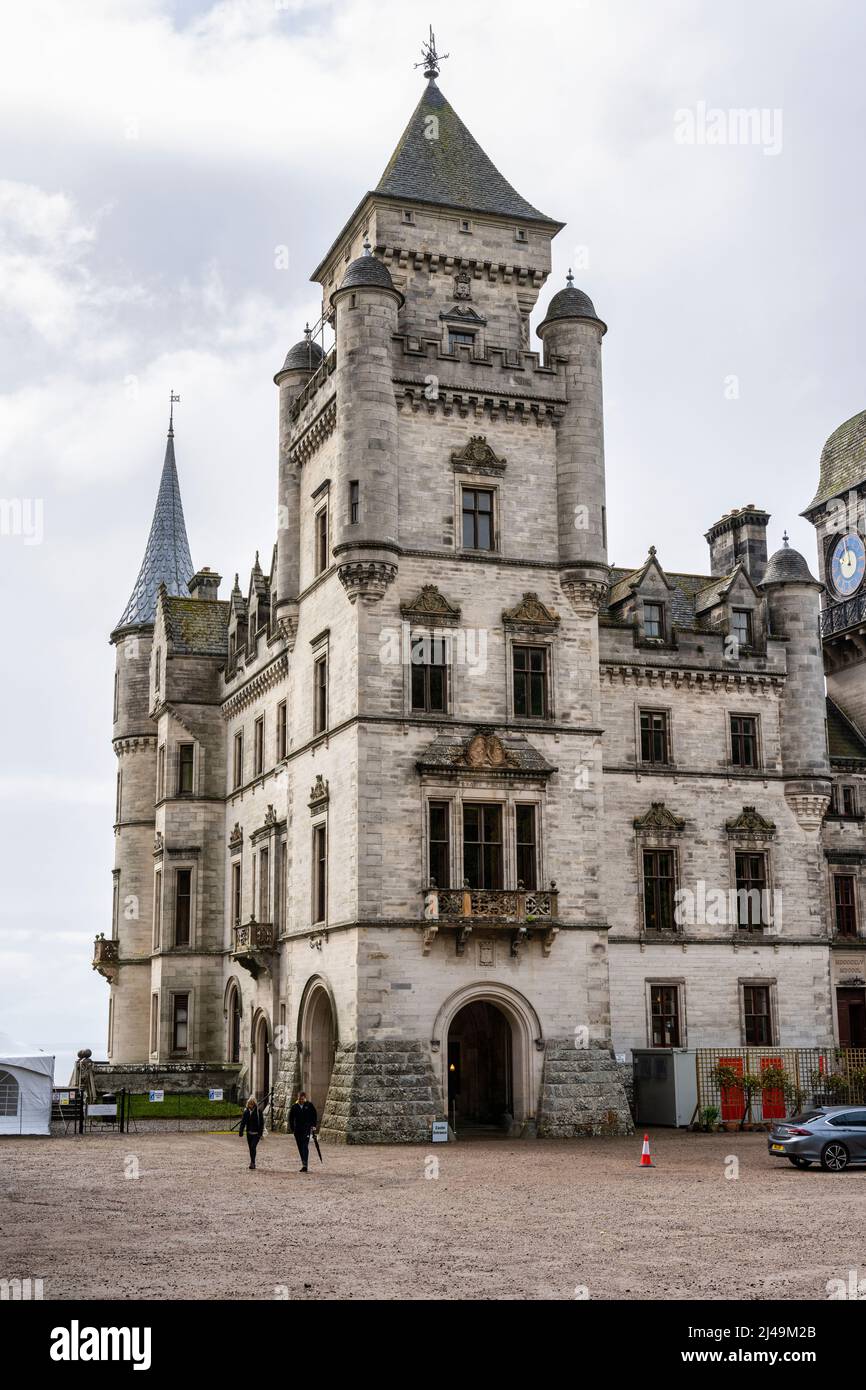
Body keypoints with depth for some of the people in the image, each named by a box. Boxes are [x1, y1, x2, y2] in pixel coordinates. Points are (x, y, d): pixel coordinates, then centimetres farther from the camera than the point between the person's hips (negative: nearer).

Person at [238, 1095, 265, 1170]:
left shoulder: (258, 1111, -8)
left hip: (256, 1133, -4)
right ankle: (252, 1163, 22)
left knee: (253, 1147, -16)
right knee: (251, 1148, 11)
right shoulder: (246, 1111, 2)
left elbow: (261, 1122, -7)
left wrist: (260, 1132, -11)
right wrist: (241, 1132, -2)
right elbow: (243, 1122, 4)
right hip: (249, 1132, 4)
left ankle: (253, 1163, -11)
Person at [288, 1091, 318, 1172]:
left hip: (307, 1129, -3)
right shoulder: (294, 1107, 5)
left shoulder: (309, 1105, 0)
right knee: (300, 1148, 8)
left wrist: (314, 1125, -1)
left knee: (305, 1146, -15)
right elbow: (290, 1118, 11)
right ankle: (304, 1165, 18)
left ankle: (305, 1165, -23)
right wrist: (292, 1129, 4)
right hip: (297, 1130, 3)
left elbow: (314, 1116, 7)